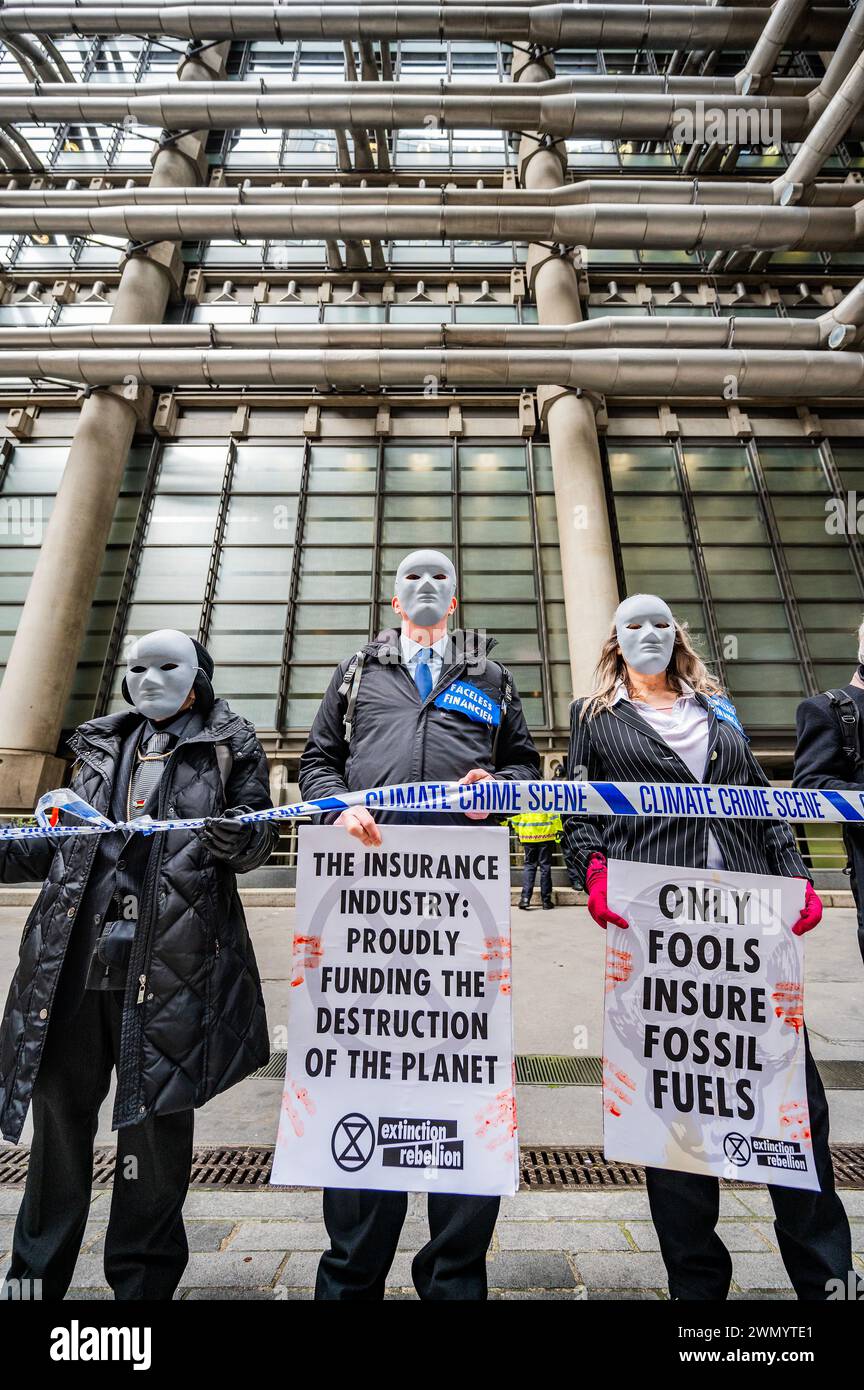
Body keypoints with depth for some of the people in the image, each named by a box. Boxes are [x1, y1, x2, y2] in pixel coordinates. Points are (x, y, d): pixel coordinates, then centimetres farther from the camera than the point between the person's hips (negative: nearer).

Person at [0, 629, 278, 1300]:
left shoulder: (231, 746, 6)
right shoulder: (100, 744, 20)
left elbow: (260, 828, -1)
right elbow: (60, 841, 21)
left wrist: (239, 837, -22)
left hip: (171, 962, -4)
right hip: (72, 954, 4)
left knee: (155, 1115, 7)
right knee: (58, 1106, 12)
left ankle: (141, 1279, 26)